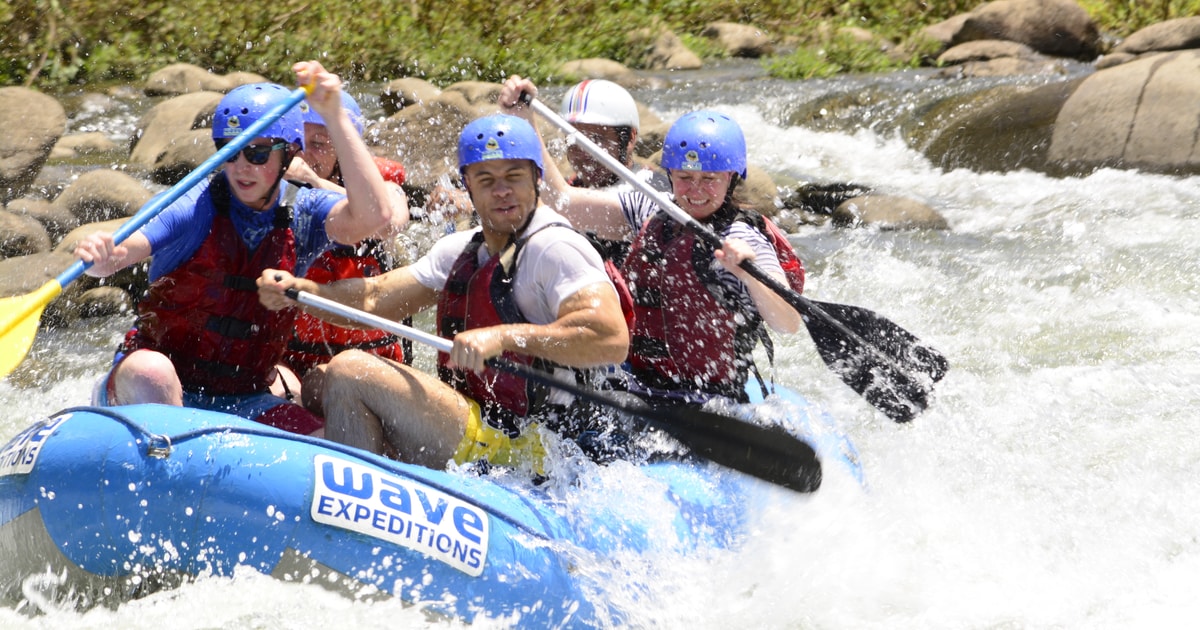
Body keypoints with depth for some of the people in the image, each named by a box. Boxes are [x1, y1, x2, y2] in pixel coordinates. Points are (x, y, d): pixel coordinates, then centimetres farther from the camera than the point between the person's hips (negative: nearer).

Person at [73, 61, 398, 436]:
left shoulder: (304, 214, -1)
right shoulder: (195, 208, -9)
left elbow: (374, 214, -21)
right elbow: (120, 252, -23)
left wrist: (333, 116, -26)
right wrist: (102, 257, -48)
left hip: (243, 400, 3)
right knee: (152, 373, -37)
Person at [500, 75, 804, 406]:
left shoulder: (741, 240, -8)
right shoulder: (650, 214, 11)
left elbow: (788, 325, -21)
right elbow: (562, 198, 12)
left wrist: (749, 277, -39)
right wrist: (523, 120, 6)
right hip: (634, 387, 7)